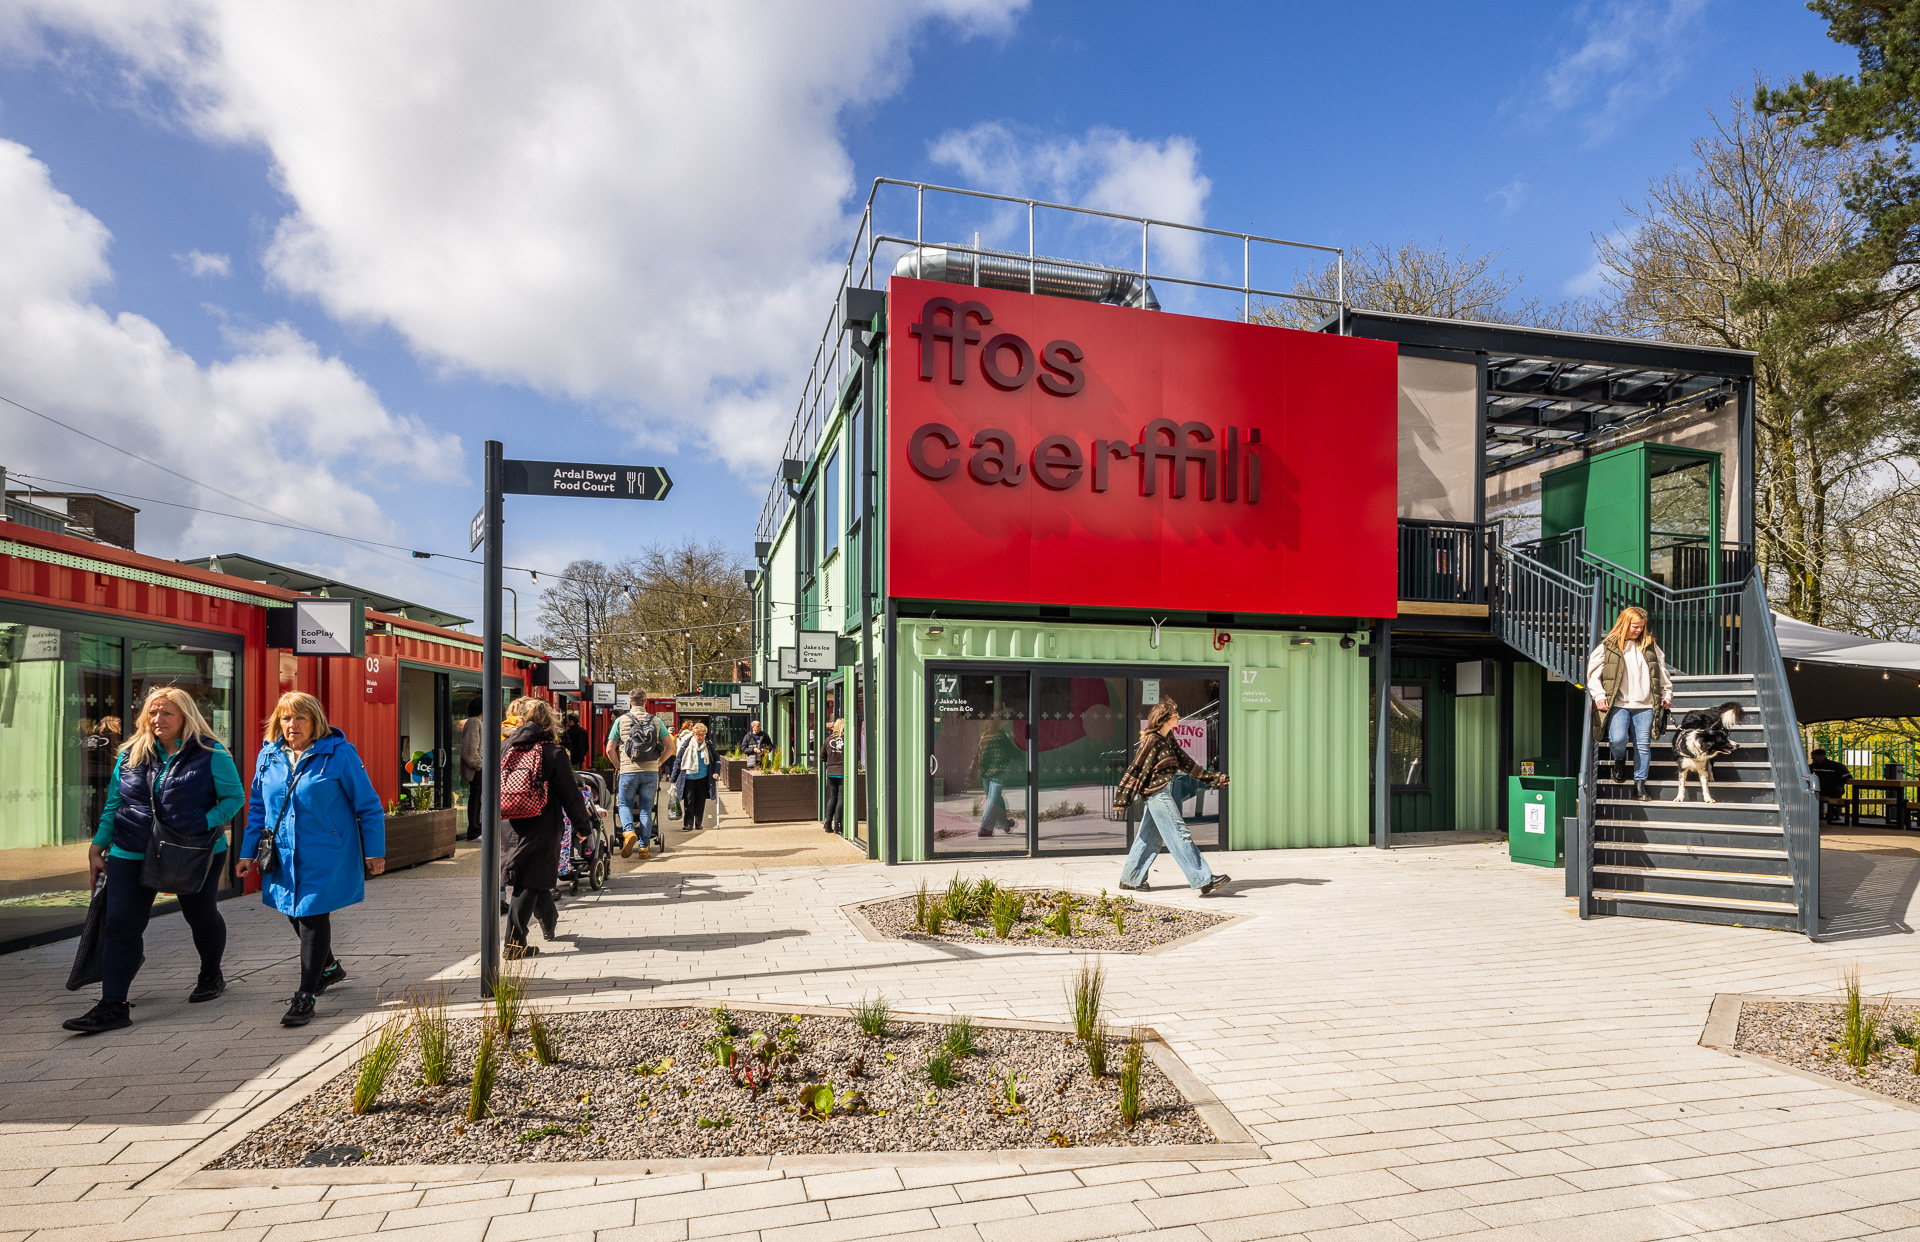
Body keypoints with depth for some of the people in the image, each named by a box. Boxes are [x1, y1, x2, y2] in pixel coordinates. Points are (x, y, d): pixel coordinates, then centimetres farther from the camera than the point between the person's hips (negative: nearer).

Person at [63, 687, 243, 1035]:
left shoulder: (210, 754, -8)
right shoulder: (130, 755, 4)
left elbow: (234, 797, -8)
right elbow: (113, 805, 11)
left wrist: (203, 825, -20)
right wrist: (98, 847, 6)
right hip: (132, 855, 3)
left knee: (201, 914, 14)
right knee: (121, 924, -6)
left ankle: (211, 976, 37)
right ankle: (112, 1006, -2)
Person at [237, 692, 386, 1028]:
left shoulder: (339, 754, -10)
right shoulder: (268, 756, 6)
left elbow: (368, 806, -6)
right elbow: (257, 807, 17)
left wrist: (374, 852, -5)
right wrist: (248, 852, 15)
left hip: (325, 857, -6)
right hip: (283, 856, 6)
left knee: (313, 915, -5)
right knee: (295, 913, 16)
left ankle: (305, 997, 5)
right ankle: (329, 966, 40)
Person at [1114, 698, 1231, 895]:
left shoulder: (1168, 740, 15)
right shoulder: (1152, 740, -13)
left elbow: (1187, 763, 21)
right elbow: (1137, 769, -14)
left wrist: (1214, 778, 23)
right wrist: (1123, 799, -13)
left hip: (1165, 793, 10)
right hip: (1157, 794, -10)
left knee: (1150, 837, 13)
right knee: (1180, 836, -9)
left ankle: (1130, 879, 21)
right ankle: (1203, 880, -8)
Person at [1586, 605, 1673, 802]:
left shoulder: (1650, 646, 13)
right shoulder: (1607, 646, 2)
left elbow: (1662, 671, 23)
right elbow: (1593, 672, 2)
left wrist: (1667, 694, 17)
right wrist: (1599, 696, -6)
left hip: (1645, 705, 3)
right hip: (1618, 703, -3)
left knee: (1643, 745, 0)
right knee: (1618, 739, -20)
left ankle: (1640, 784, 10)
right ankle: (1619, 760, 15)